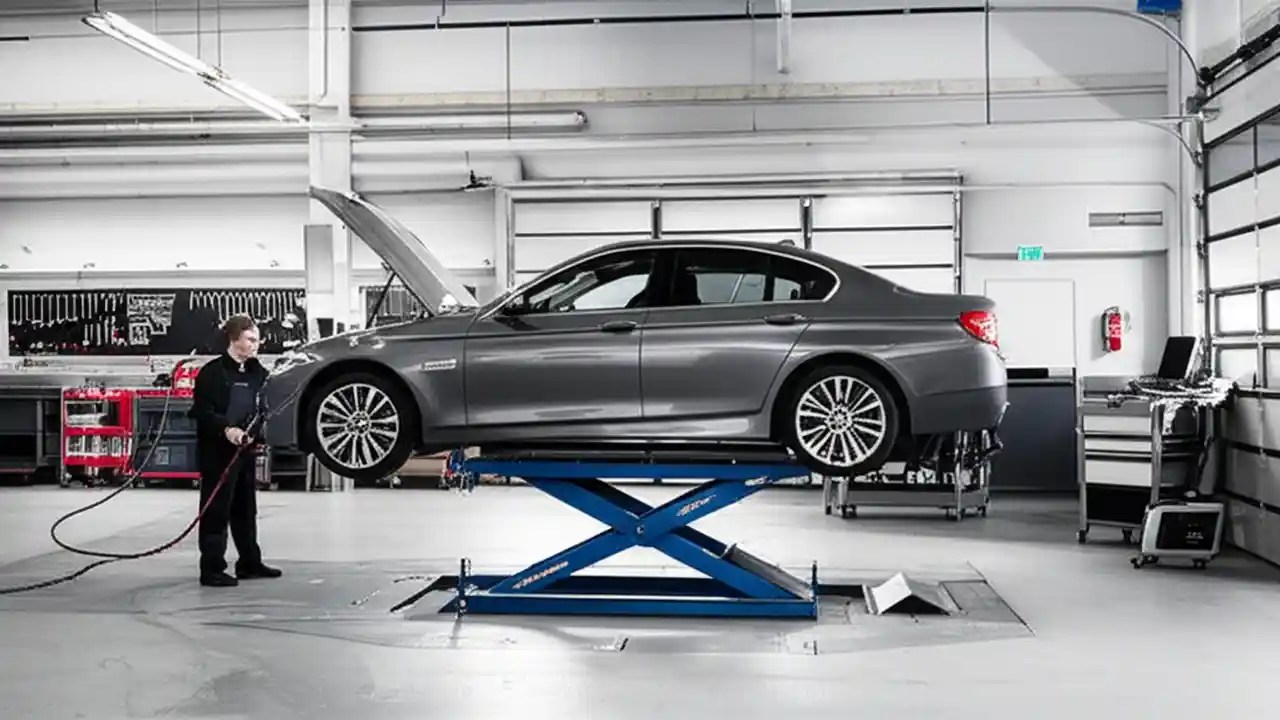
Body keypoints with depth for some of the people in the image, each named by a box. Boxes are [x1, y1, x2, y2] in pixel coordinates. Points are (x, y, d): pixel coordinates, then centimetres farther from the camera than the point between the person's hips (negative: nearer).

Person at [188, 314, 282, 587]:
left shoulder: (257, 372, 11)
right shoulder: (212, 372, -11)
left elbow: (260, 410, 15)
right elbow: (201, 412, -16)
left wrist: (254, 434, -3)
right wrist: (226, 430, -28)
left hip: (245, 450, 7)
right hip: (217, 452, -7)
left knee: (246, 510, 16)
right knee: (216, 511, -4)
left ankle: (250, 563, 26)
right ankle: (212, 569, 1)